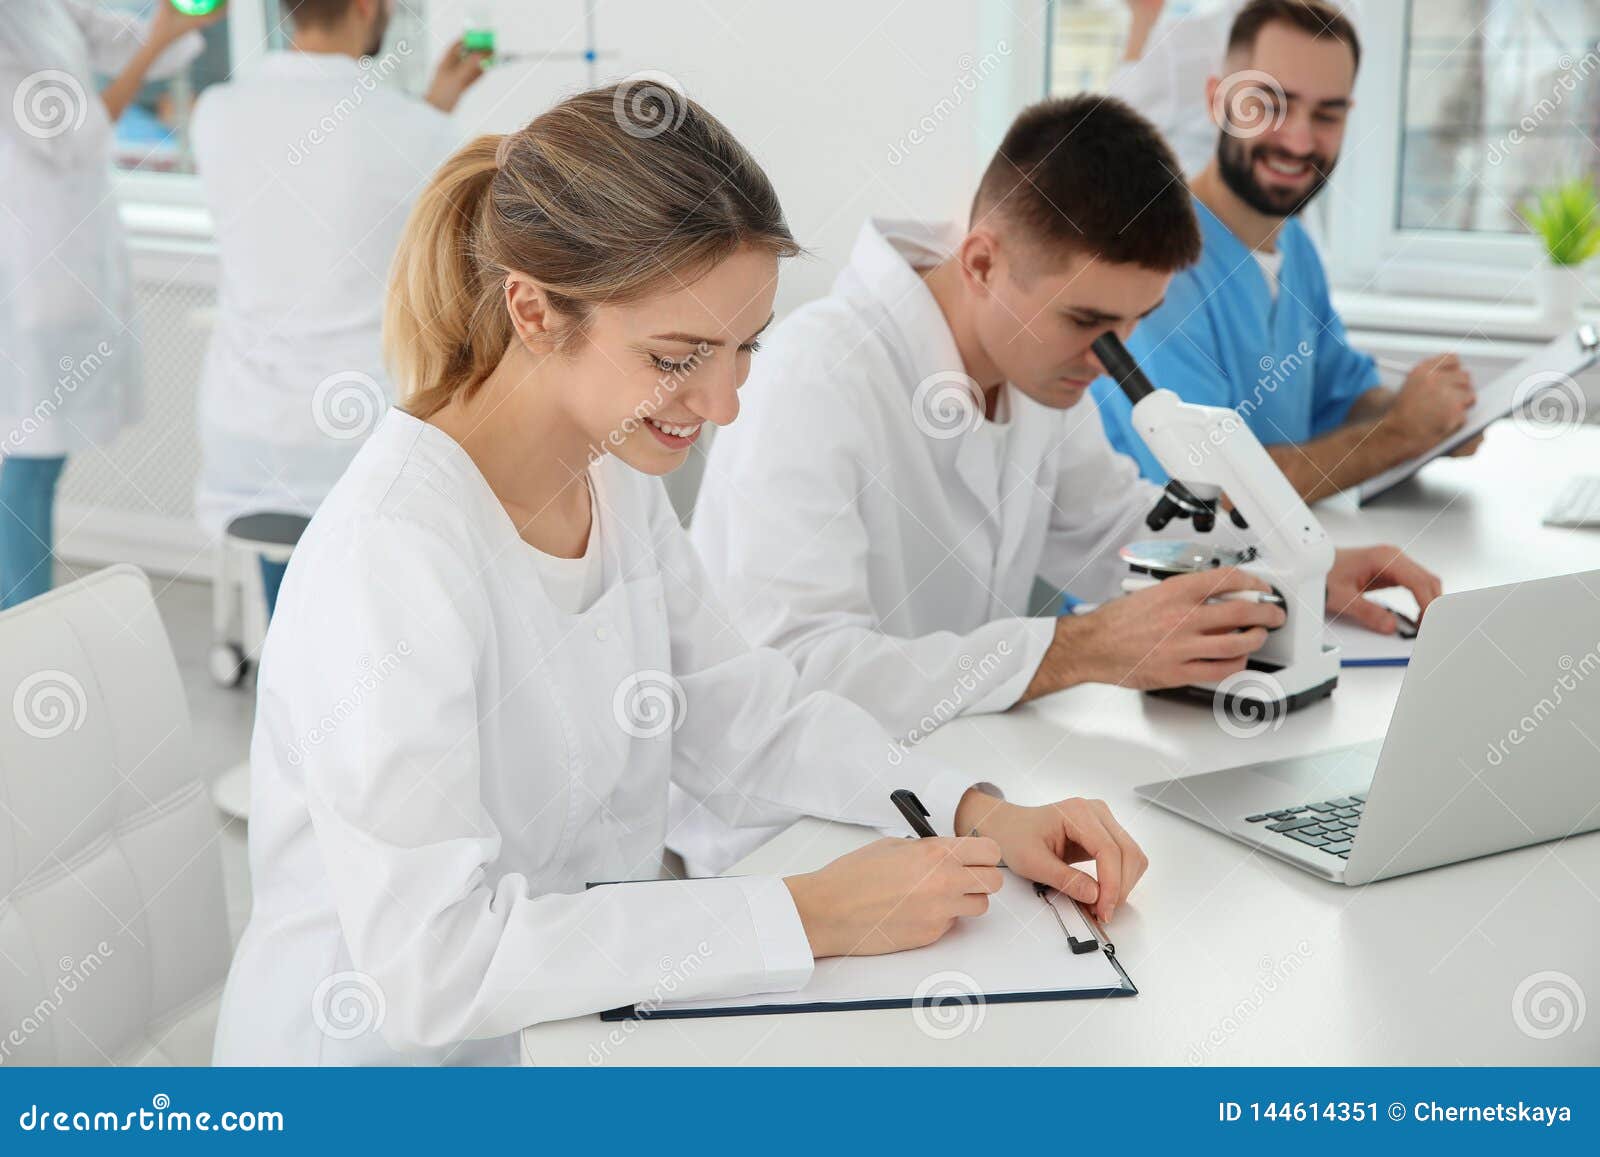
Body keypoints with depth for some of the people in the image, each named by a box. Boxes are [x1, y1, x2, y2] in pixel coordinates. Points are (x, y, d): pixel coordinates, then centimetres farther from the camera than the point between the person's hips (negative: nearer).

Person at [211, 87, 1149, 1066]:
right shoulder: (392, 552, -25)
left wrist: (979, 815, -7)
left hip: (584, 1016, 7)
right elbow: (429, 959, -28)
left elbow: (749, 727, 9)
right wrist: (811, 916, -26)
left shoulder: (619, 480, 0)